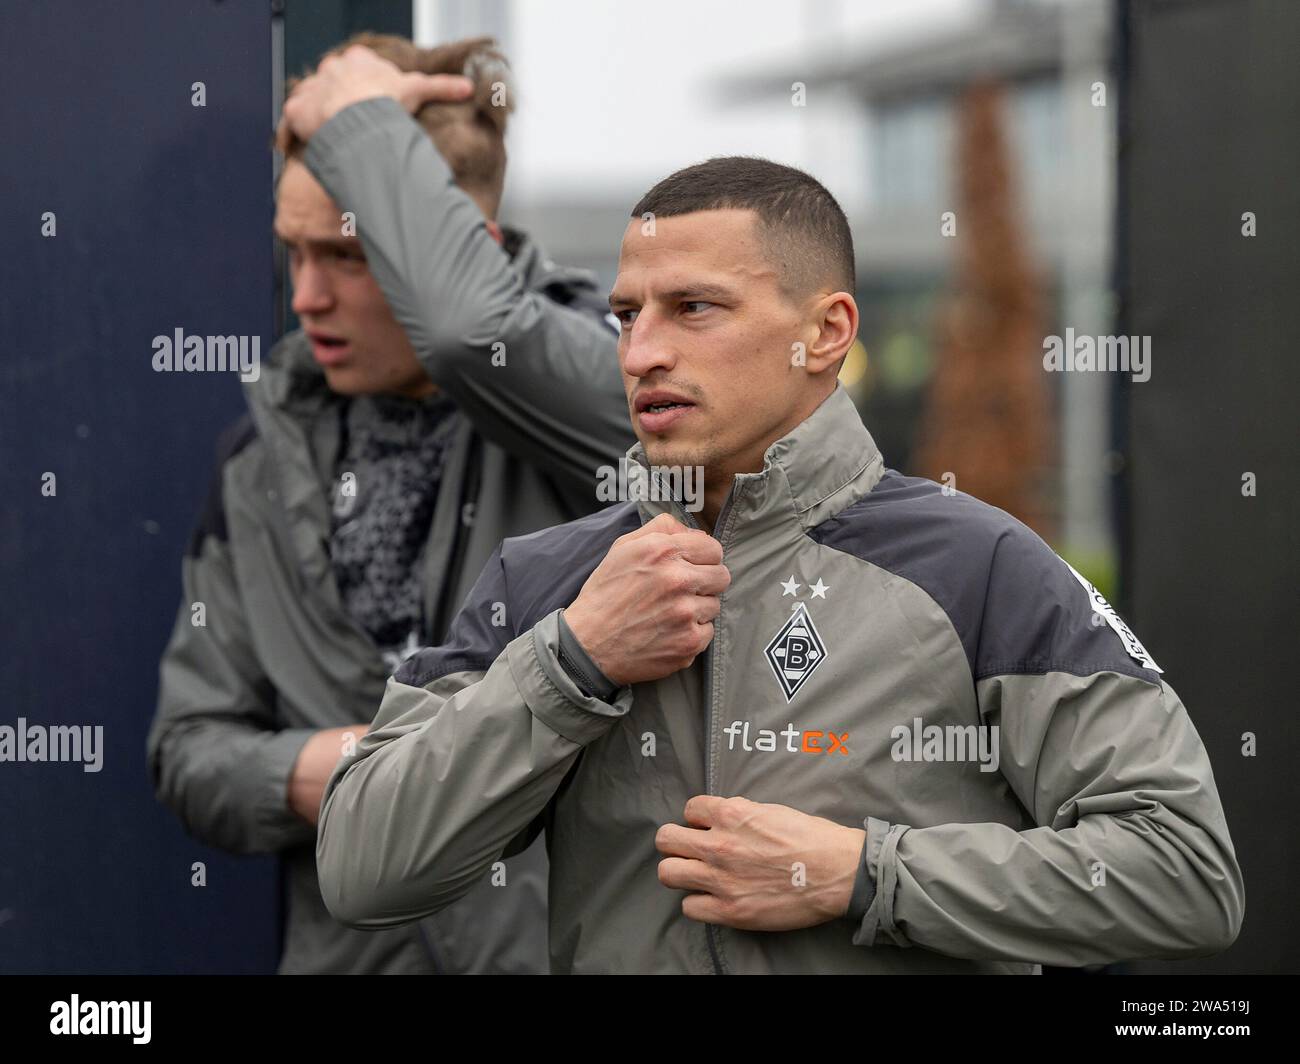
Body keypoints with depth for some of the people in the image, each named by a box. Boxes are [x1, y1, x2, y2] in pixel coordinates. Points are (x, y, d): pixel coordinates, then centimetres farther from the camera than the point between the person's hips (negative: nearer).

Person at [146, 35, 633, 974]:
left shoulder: (600, 383, -12)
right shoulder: (273, 454, 4)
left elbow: (470, 328, -36)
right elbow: (193, 745, 7)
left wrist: (360, 124, -21)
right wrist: (298, 777, -14)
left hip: (587, 940, -4)